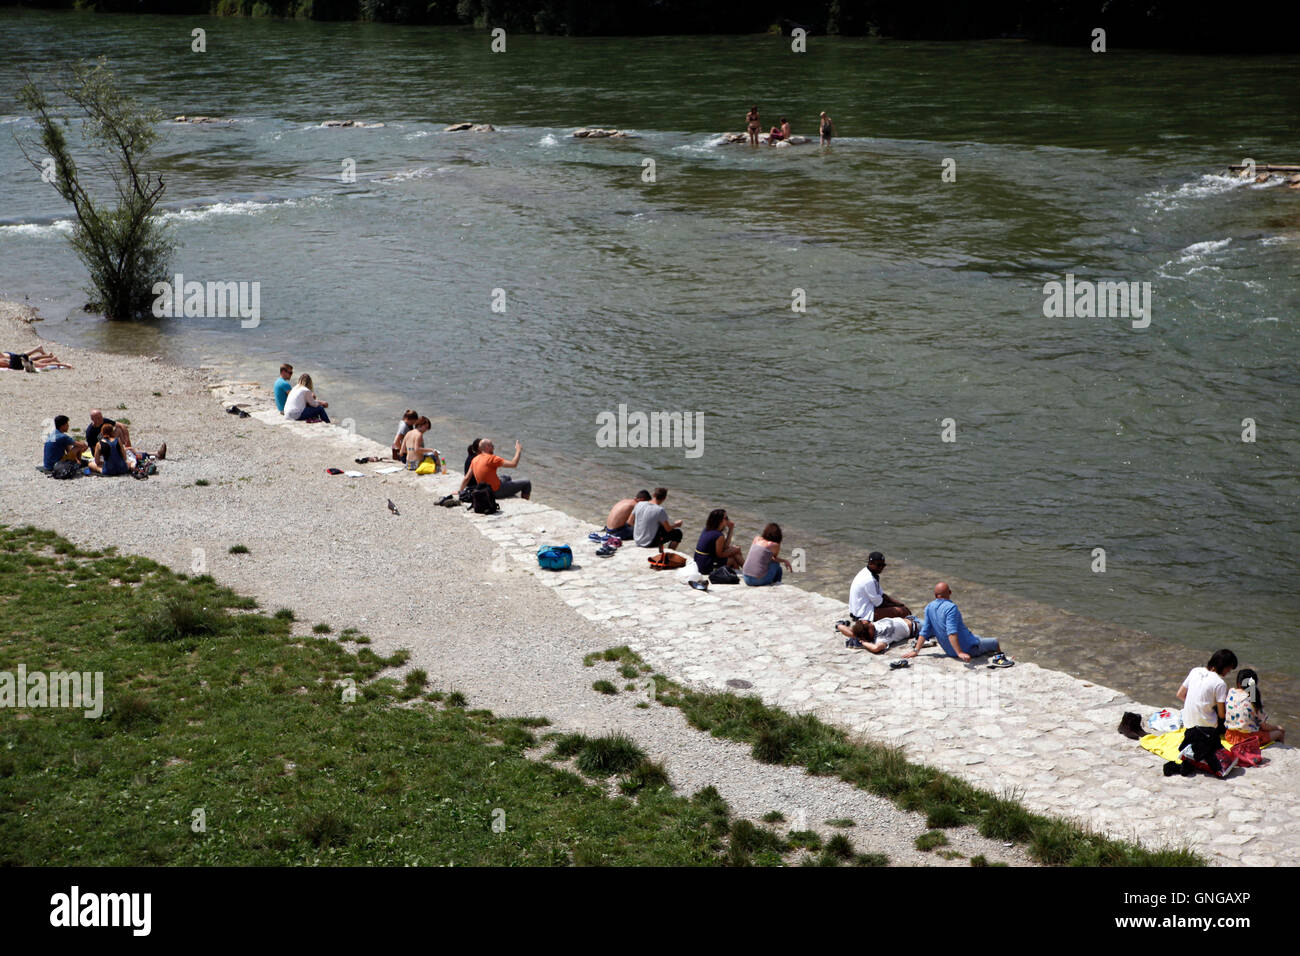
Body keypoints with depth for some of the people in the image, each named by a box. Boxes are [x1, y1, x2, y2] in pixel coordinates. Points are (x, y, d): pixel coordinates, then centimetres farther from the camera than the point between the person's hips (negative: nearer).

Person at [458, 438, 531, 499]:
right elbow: (513, 464, -22)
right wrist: (518, 451, -8)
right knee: (526, 483, 1)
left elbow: (466, 478, 5)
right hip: (497, 492, -8)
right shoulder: (492, 458, -21)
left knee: (507, 477, 35)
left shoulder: (475, 460, 1)